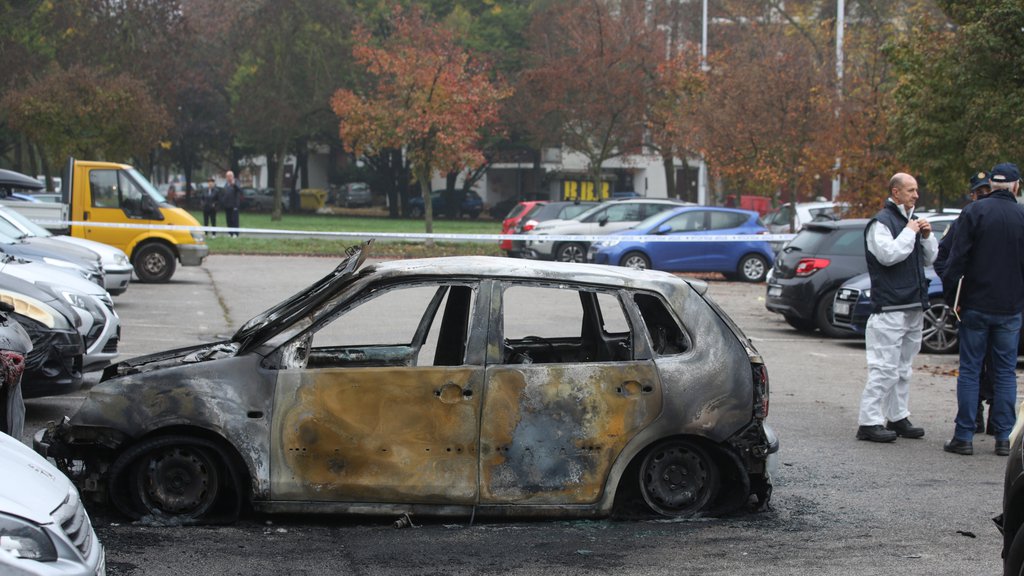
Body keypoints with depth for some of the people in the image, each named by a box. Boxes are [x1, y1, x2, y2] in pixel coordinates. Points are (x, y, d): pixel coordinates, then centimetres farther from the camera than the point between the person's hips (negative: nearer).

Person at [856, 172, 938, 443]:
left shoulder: (911, 221, 19)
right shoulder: (881, 223, -8)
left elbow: (930, 258, 21)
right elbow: (888, 254, -23)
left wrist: (926, 236, 4)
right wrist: (910, 233, -14)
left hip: (913, 306, 9)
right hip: (890, 307, -9)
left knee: (903, 368, 14)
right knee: (885, 368, -11)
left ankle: (898, 417, 21)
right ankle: (869, 422, -10)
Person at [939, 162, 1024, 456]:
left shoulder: (973, 212, -6)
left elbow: (957, 259, -9)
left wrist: (951, 296, -1)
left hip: (975, 306, -1)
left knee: (969, 371, 4)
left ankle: (964, 436, 3)